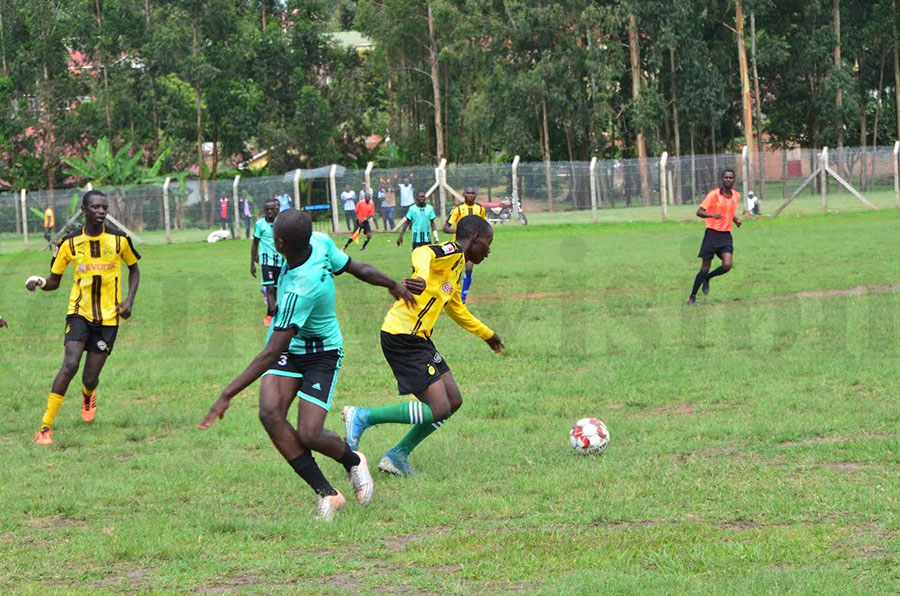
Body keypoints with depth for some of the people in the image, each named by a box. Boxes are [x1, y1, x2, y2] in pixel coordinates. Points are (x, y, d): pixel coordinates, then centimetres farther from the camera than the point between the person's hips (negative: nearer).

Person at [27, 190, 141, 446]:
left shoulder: (119, 239, -2)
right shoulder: (69, 243, -2)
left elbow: (134, 269, 14)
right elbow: (54, 282, 5)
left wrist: (129, 300, -1)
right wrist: (39, 282, -18)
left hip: (108, 317, 1)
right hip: (79, 312, -1)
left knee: (90, 378, 0)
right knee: (70, 364, -23)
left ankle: (88, 395, 42)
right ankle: (45, 427, -16)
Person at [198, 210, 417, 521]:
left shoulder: (301, 289, -36)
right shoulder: (319, 241, -15)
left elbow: (271, 354, -35)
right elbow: (357, 268, 4)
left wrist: (227, 395, -34)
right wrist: (393, 285, 25)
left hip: (321, 354, -8)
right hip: (289, 348, 8)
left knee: (308, 435, -12)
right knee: (270, 412, -14)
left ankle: (353, 460, 25)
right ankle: (326, 493, -6)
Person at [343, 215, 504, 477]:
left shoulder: (457, 266, 21)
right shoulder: (452, 252, -10)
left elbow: (456, 308, 39)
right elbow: (422, 254, -33)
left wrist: (487, 334, 50)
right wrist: (423, 279, -54)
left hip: (418, 338, 10)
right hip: (403, 337, -10)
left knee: (453, 401, 11)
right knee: (439, 409, -14)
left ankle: (398, 456, 14)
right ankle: (362, 417, -7)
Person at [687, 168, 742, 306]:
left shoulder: (736, 196, 9)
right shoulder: (714, 194, -10)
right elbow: (699, 212, -13)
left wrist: (735, 219, 7)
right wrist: (713, 215, -31)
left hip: (726, 235, 5)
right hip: (712, 233, -5)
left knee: (727, 265, -14)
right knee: (705, 268, -2)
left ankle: (706, 279, 16)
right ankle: (692, 297, 12)